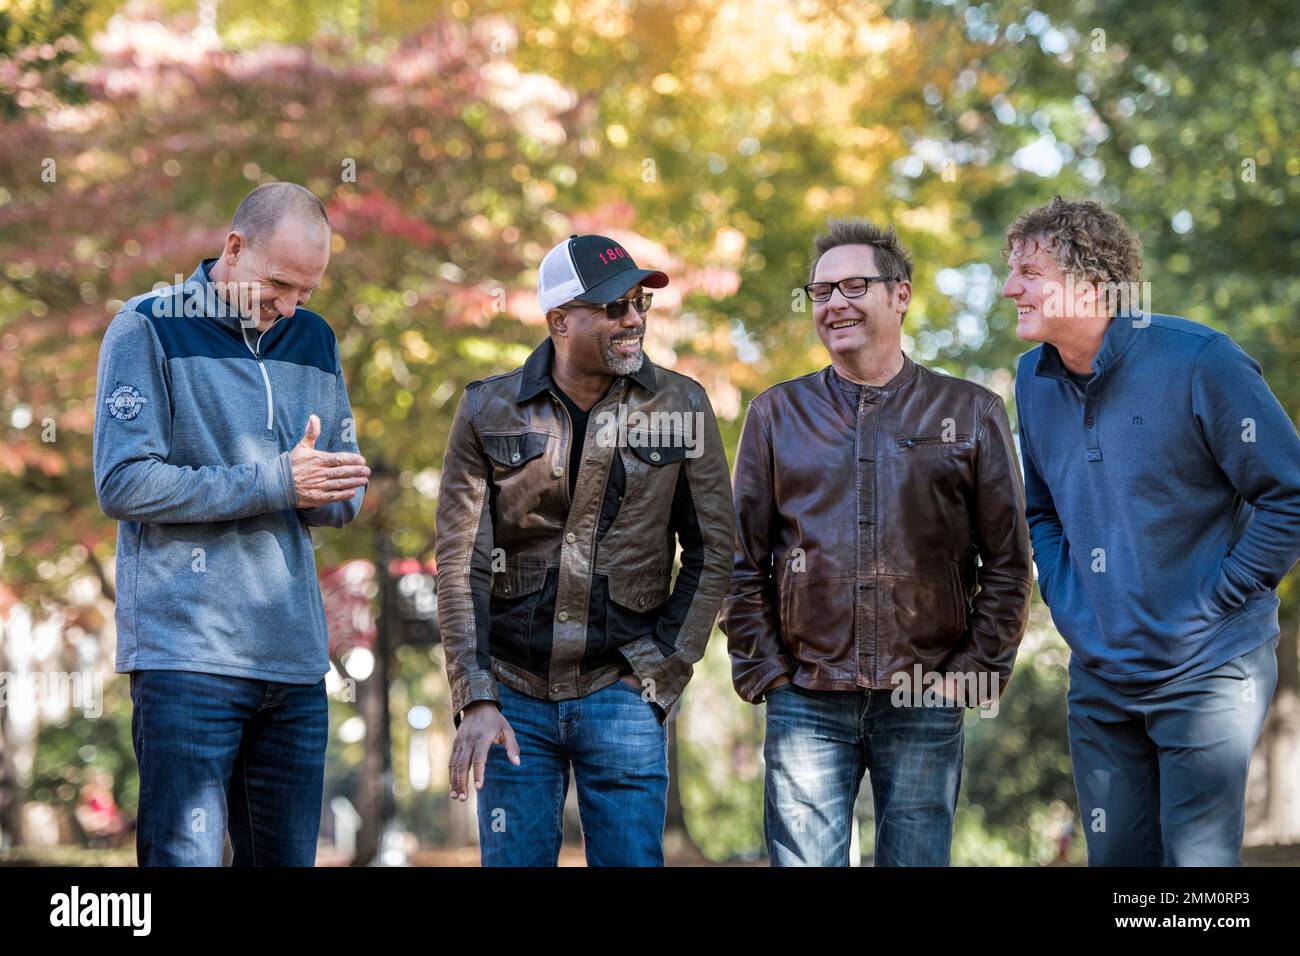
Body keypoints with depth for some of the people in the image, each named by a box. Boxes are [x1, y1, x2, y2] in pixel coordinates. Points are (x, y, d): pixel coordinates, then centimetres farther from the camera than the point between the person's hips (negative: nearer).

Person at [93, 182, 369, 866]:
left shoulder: (315, 341, 17)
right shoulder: (150, 328, -1)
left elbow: (345, 498, 19)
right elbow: (124, 483, -11)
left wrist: (329, 488, -7)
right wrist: (276, 482, -12)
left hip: (295, 658, 6)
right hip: (186, 651, -6)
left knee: (287, 856, 6)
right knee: (187, 856, -13)